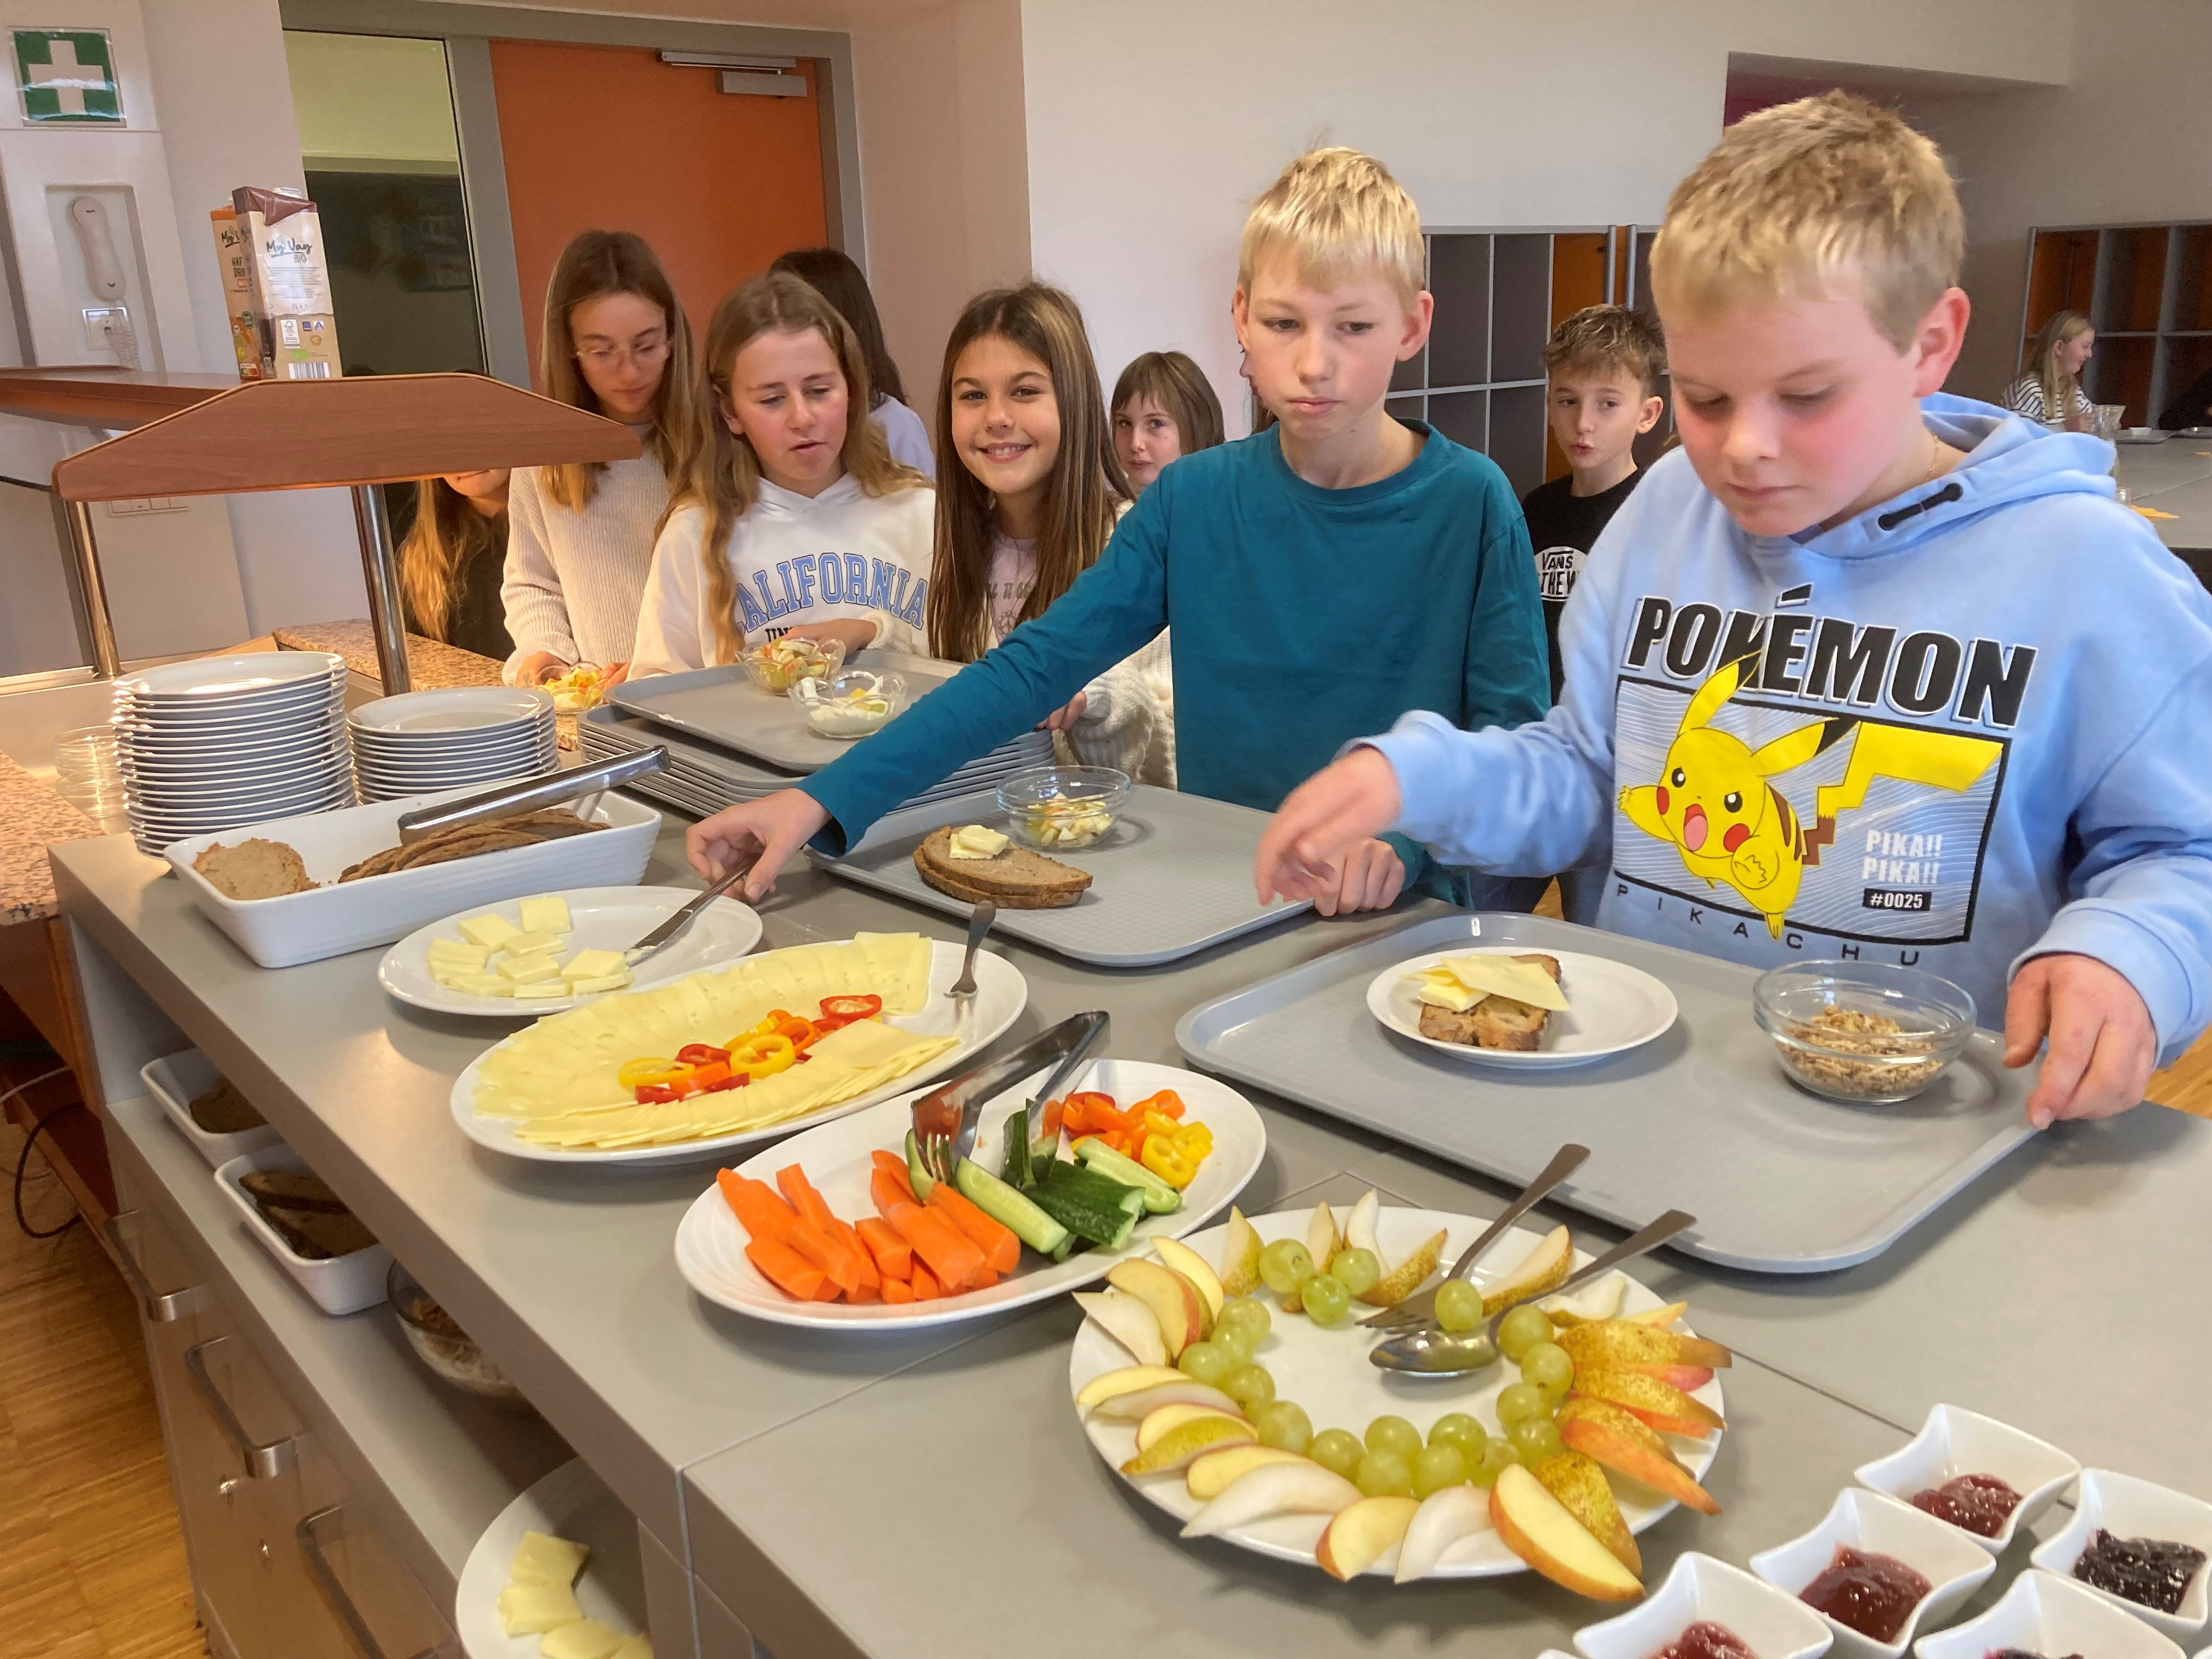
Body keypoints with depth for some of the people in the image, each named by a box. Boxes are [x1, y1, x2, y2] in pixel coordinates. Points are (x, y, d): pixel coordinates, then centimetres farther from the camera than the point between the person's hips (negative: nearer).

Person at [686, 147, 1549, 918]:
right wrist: (825, 798, -12)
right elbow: (1034, 665, -3)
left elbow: (1511, 726, -5)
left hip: (1408, 919, 0)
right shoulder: (1193, 499, 1)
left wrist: (1403, 834, -27)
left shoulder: (1469, 503, -5)